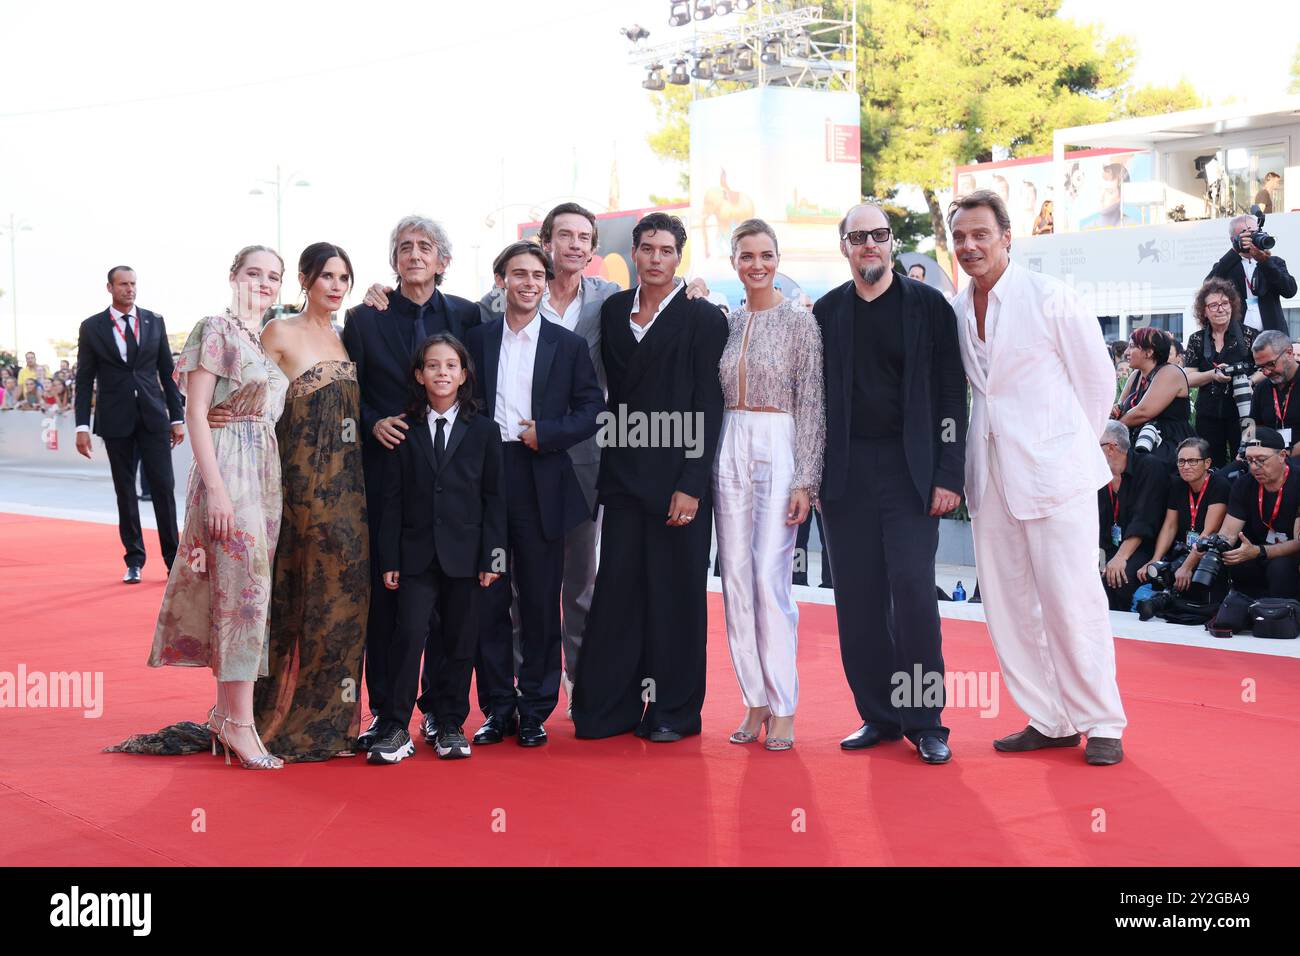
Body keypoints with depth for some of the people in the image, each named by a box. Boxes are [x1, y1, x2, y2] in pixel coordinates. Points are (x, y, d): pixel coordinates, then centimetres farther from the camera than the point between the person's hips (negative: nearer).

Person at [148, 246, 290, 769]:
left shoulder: (267, 339, 16)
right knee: (242, 588, -9)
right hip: (229, 470, -8)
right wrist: (216, 488, -19)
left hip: (266, 472, 8)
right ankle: (240, 722, -6)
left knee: (243, 589, 9)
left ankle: (225, 711, 17)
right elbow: (196, 411, -12)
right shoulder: (217, 329, -6)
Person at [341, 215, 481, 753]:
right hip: (384, 467, 0)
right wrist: (373, 424, -11)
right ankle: (383, 709, 9)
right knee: (383, 588, 1)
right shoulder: (364, 318, 5)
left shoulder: (466, 315, 7)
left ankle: (438, 707, 13)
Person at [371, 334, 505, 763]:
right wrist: (389, 559, -1)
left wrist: (491, 556, -3)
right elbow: (392, 499, 4)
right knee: (410, 636, -9)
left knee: (459, 642, 6)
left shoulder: (483, 431, 4)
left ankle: (451, 725, 18)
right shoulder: (404, 431, 5)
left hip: (464, 553, 0)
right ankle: (395, 728, -3)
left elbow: (494, 497, 3)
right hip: (416, 553, 0)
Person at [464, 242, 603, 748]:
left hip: (541, 483, -1)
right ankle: (497, 707, 14)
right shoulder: (477, 339, 10)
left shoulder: (569, 345, 7)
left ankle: (536, 709, 13)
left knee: (540, 600, 3)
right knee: (488, 597, 4)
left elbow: (593, 407, 4)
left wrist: (548, 433, -9)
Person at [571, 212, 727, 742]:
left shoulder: (702, 317, -2)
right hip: (623, 475, 4)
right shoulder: (613, 310, 12)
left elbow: (708, 409, -7)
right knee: (617, 588, 4)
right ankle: (609, 708, 12)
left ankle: (673, 711, 12)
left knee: (676, 592, 3)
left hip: (678, 479, -4)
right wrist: (612, 462, 8)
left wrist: (691, 485, -13)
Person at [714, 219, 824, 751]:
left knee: (770, 578, -10)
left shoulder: (800, 323, -3)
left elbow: (811, 405, -6)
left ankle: (782, 708, 0)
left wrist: (805, 481, -11)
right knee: (736, 579, 4)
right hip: (730, 451, 5)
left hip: (778, 451, -5)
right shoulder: (726, 322, 11)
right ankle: (755, 702, 13)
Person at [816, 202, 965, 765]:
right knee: (858, 598, 4)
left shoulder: (928, 306, 3)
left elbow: (950, 395, 0)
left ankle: (925, 722, 3)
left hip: (910, 472, -3)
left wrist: (948, 475, -7)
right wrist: (813, 477, 3)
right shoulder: (827, 312, 10)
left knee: (913, 591, -6)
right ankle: (877, 715, 14)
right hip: (846, 476, 3)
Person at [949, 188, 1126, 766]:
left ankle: (1101, 724, 8)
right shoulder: (954, 312, 9)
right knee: (1006, 603, 8)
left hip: (1053, 469, -6)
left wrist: (1074, 445, 5)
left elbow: (1097, 378, 0)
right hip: (990, 474, 6)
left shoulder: (1049, 296, -6)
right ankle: (1049, 720, 19)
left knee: (1072, 599, -5)